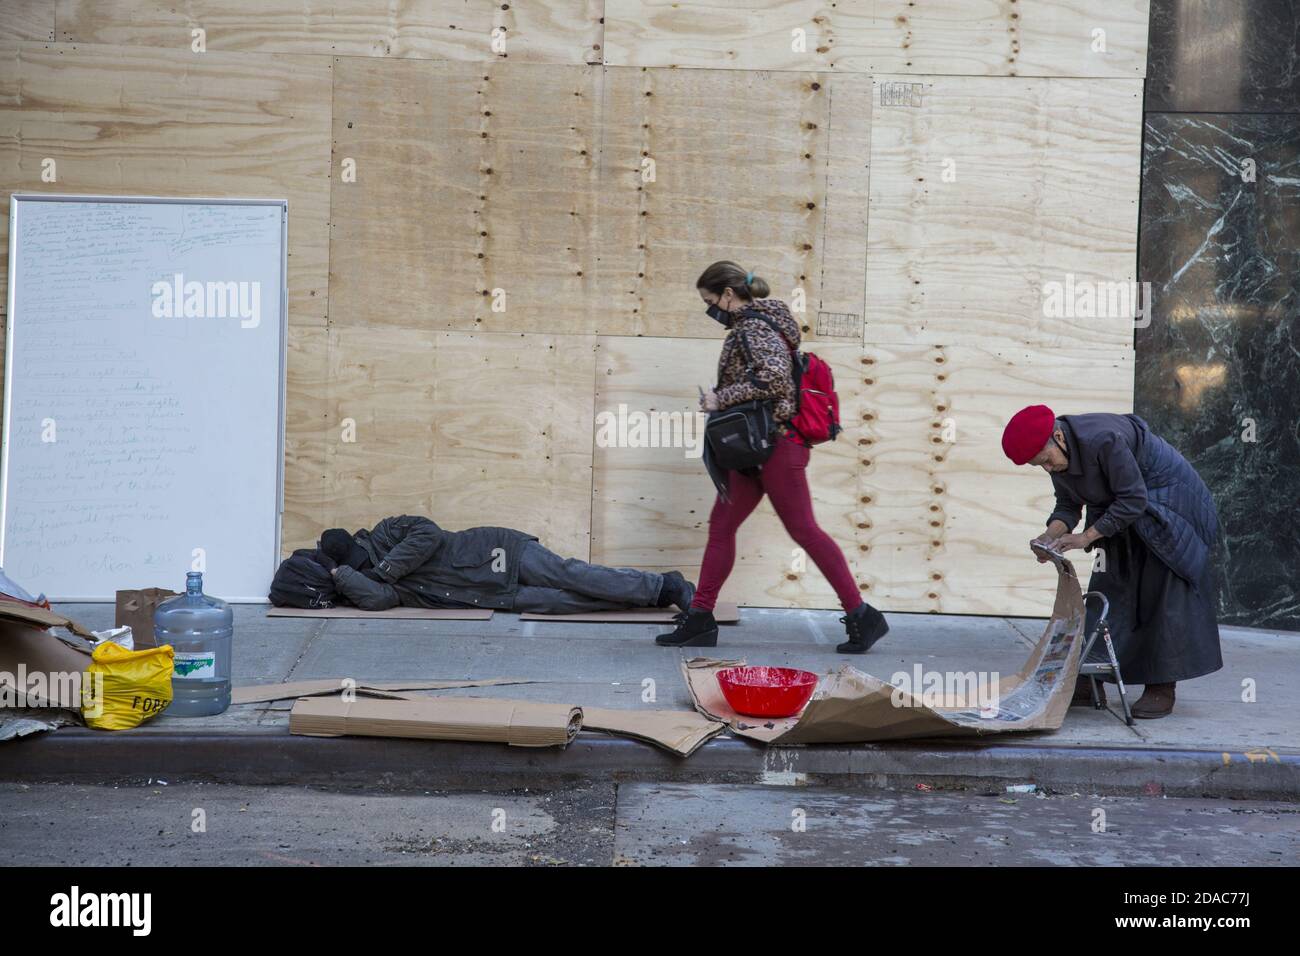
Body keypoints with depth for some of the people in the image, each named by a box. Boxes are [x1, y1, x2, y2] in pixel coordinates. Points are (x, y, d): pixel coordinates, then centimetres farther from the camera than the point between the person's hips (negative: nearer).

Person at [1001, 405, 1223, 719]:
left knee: (1164, 594, -8)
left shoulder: (1104, 440, -34)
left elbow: (1133, 499, -29)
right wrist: (1052, 534, -21)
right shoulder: (1058, 455, -9)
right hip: (1128, 512, 8)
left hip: (1168, 500, -8)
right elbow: (1068, 505, -1)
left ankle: (1162, 689, -3)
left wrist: (1087, 536, -28)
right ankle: (1089, 681, 6)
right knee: (1110, 587, 3)